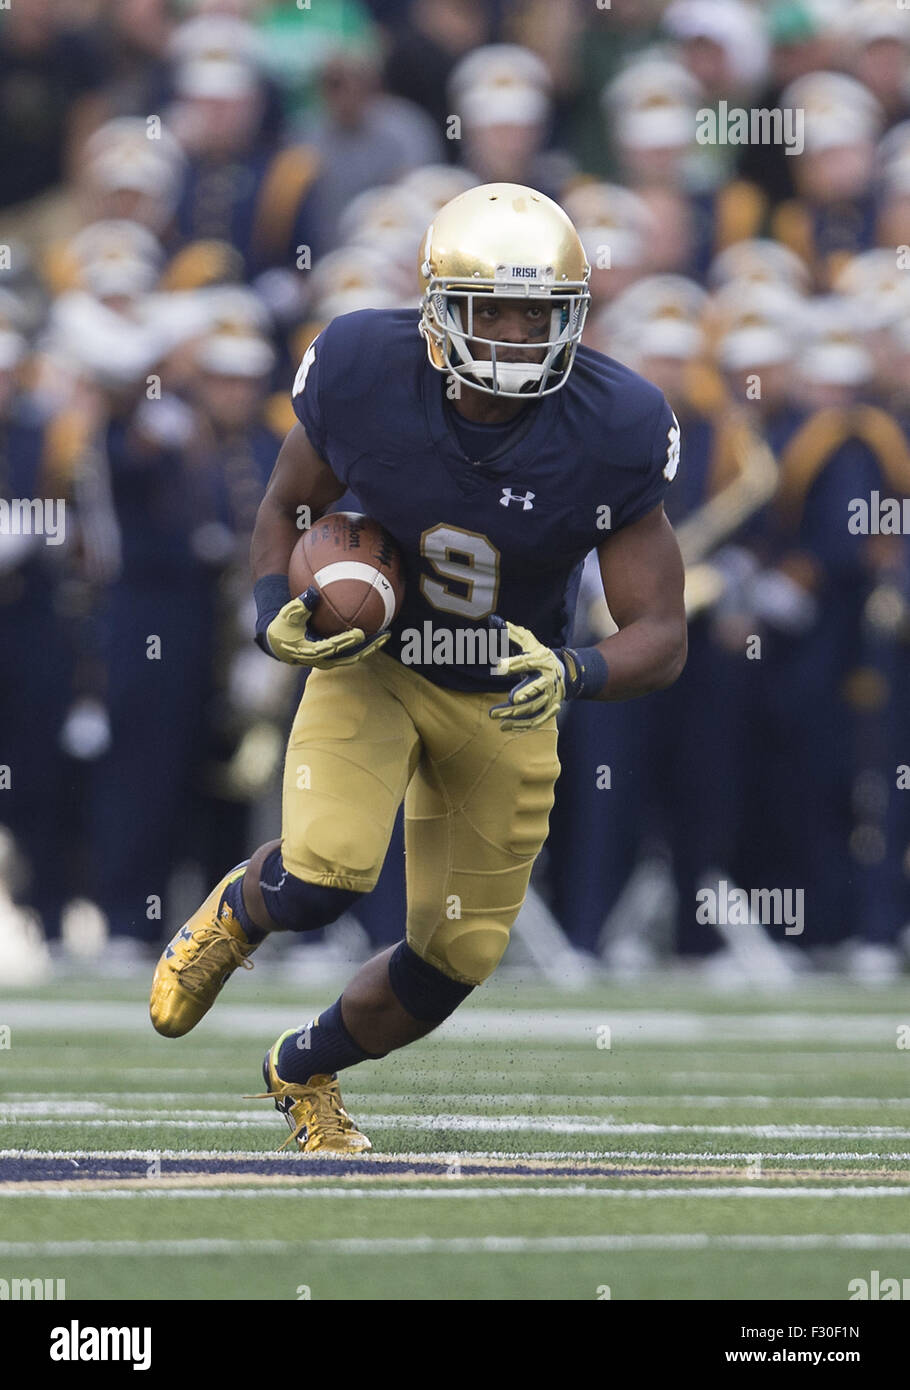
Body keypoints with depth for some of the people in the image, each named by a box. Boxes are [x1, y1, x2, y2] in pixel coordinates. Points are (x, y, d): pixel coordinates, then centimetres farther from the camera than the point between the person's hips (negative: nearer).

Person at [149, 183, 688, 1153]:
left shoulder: (612, 434, -24)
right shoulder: (365, 375, -23)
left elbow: (661, 636, -18)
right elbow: (287, 504, -1)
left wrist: (571, 674, -39)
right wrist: (277, 612, -20)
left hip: (505, 704, 1)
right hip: (372, 663, -1)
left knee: (455, 961, 7)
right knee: (323, 879, -26)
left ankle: (306, 1069, 40)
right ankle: (237, 916, 14)